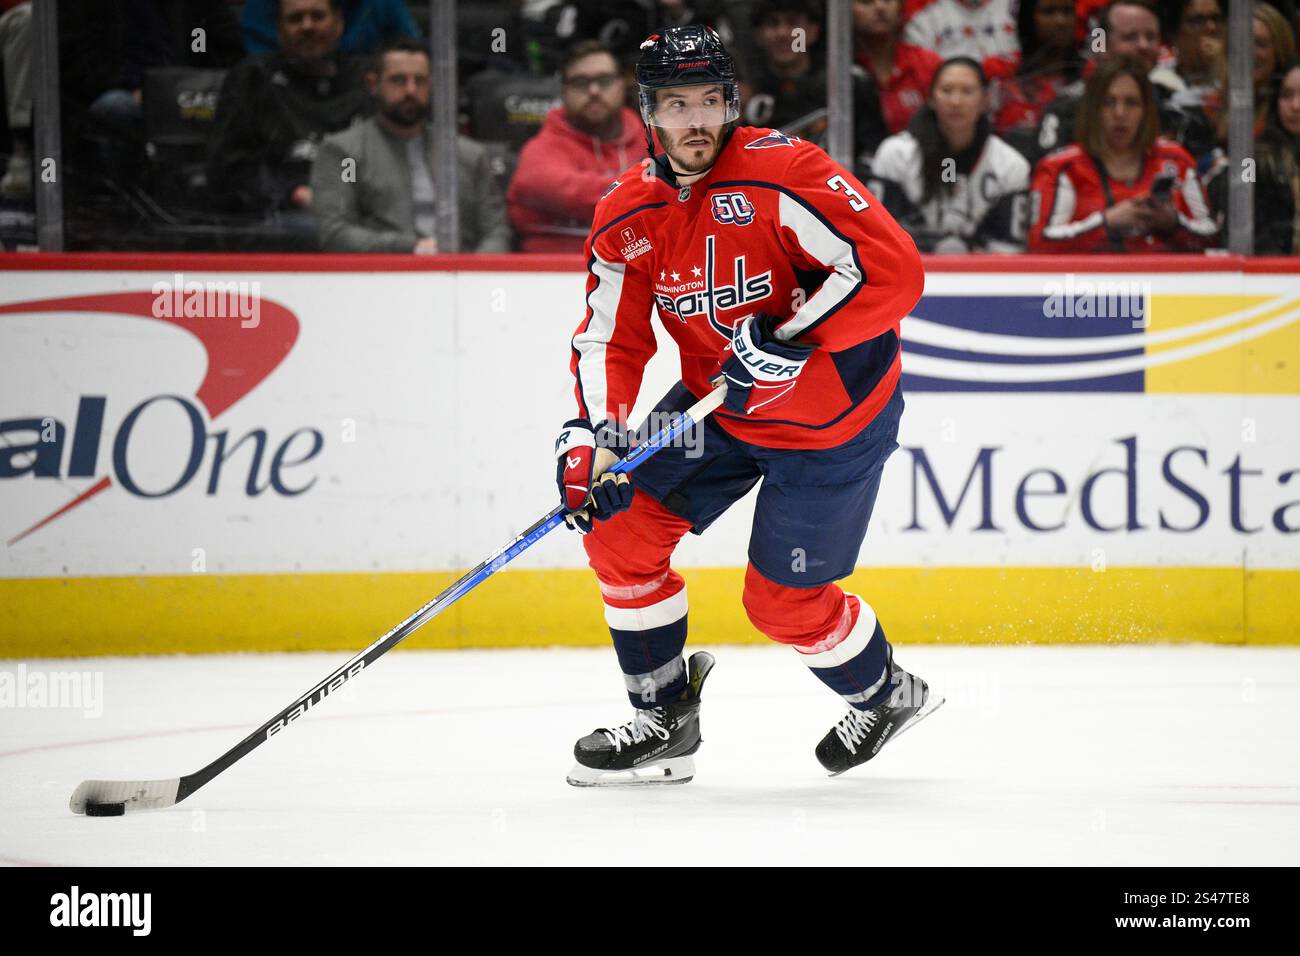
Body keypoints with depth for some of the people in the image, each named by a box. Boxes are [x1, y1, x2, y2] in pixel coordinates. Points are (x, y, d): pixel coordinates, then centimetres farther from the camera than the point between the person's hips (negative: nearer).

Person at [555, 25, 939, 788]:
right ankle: (665, 722, 11)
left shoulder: (783, 174, -24)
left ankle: (886, 696, 29)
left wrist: (789, 340, -32)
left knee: (785, 602, -2)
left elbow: (893, 271, -30)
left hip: (833, 415, -6)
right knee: (622, 530, -5)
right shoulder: (629, 216, -5)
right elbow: (611, 339, 0)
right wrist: (591, 434, -16)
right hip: (719, 404, 6)